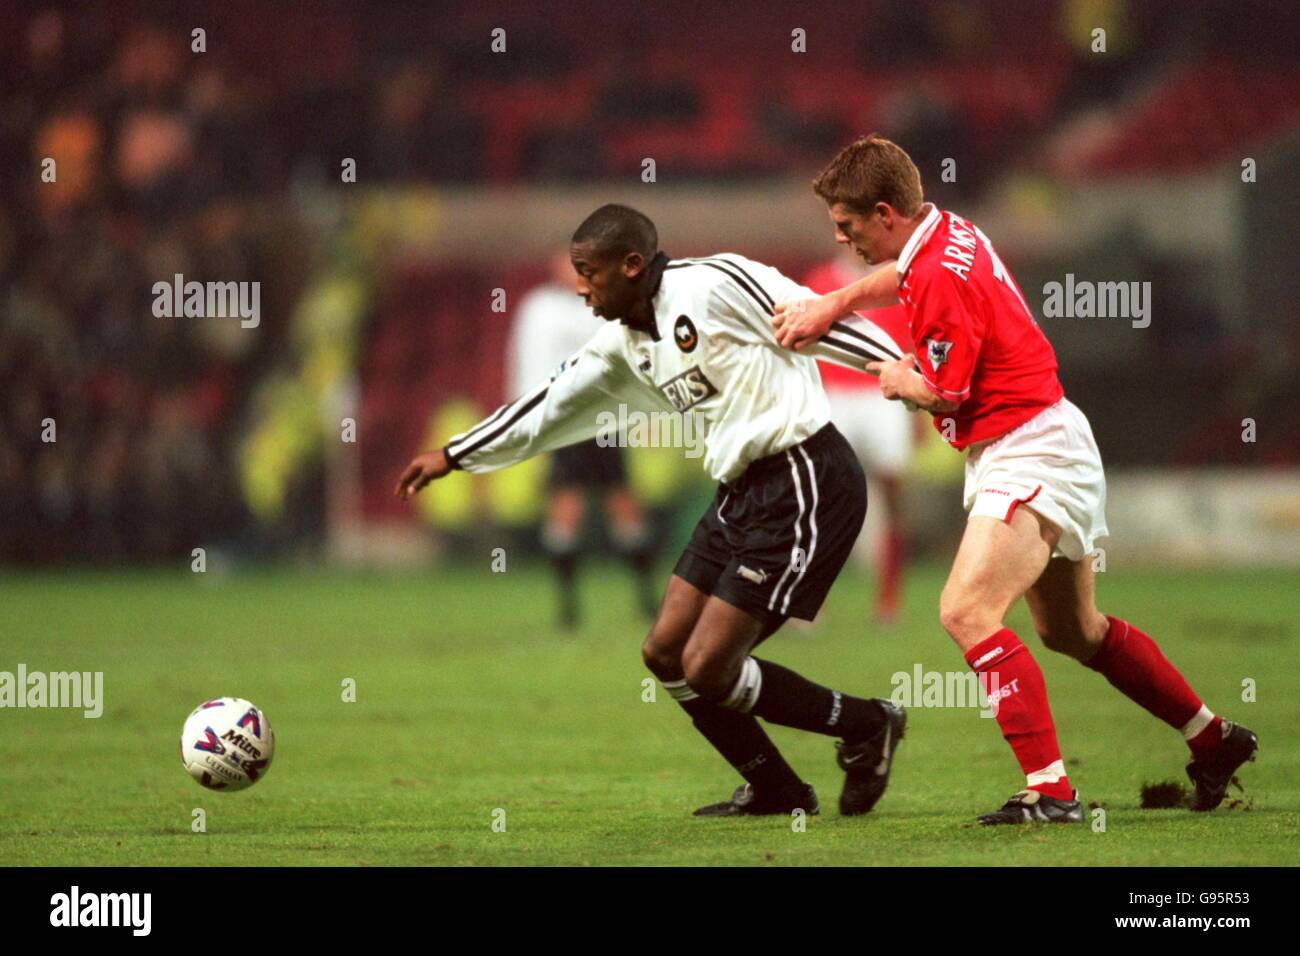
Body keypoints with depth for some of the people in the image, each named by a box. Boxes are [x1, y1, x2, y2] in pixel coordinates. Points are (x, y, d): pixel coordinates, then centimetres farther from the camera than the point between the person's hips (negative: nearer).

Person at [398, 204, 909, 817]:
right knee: (666, 653, 8)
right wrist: (454, 457, 31)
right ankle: (773, 790, 21)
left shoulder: (715, 284, -13)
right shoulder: (624, 342, 13)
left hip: (802, 487, -9)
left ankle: (866, 726, 8)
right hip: (739, 495, 9)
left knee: (707, 668, -10)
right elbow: (554, 404, 25)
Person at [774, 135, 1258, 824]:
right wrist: (830, 306, 17)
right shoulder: (946, 235, 6)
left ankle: (1049, 788, -28)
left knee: (966, 612, -23)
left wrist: (902, 381, 3)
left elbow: (943, 393, -18)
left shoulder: (942, 278, -23)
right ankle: (1215, 739, 35)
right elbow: (901, 279, 29)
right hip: (1046, 446, 11)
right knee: (1070, 631, 22)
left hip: (1027, 453, -11)